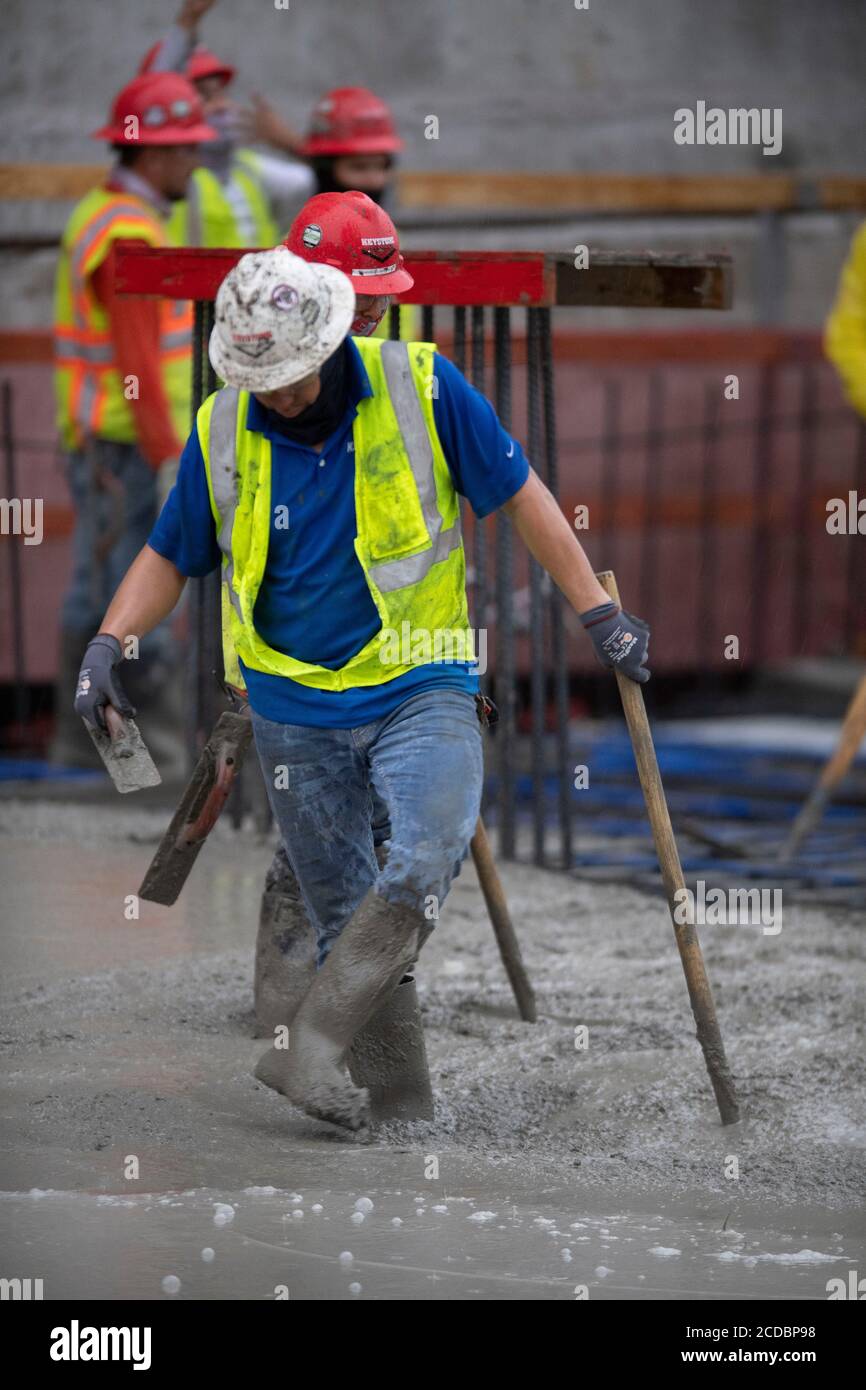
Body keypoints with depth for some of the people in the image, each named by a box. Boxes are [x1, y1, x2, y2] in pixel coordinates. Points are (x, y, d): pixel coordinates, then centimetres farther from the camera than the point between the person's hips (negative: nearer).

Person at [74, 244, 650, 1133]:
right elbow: (169, 555, 11)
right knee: (341, 919, 4)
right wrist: (110, 641, -6)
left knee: (425, 864, -25)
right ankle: (369, 1094, 14)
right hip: (297, 709, 2)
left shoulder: (419, 387, -9)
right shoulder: (223, 431, -2)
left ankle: (310, 1049, -28)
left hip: (421, 687, -2)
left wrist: (597, 613, 0)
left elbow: (519, 495, 0)